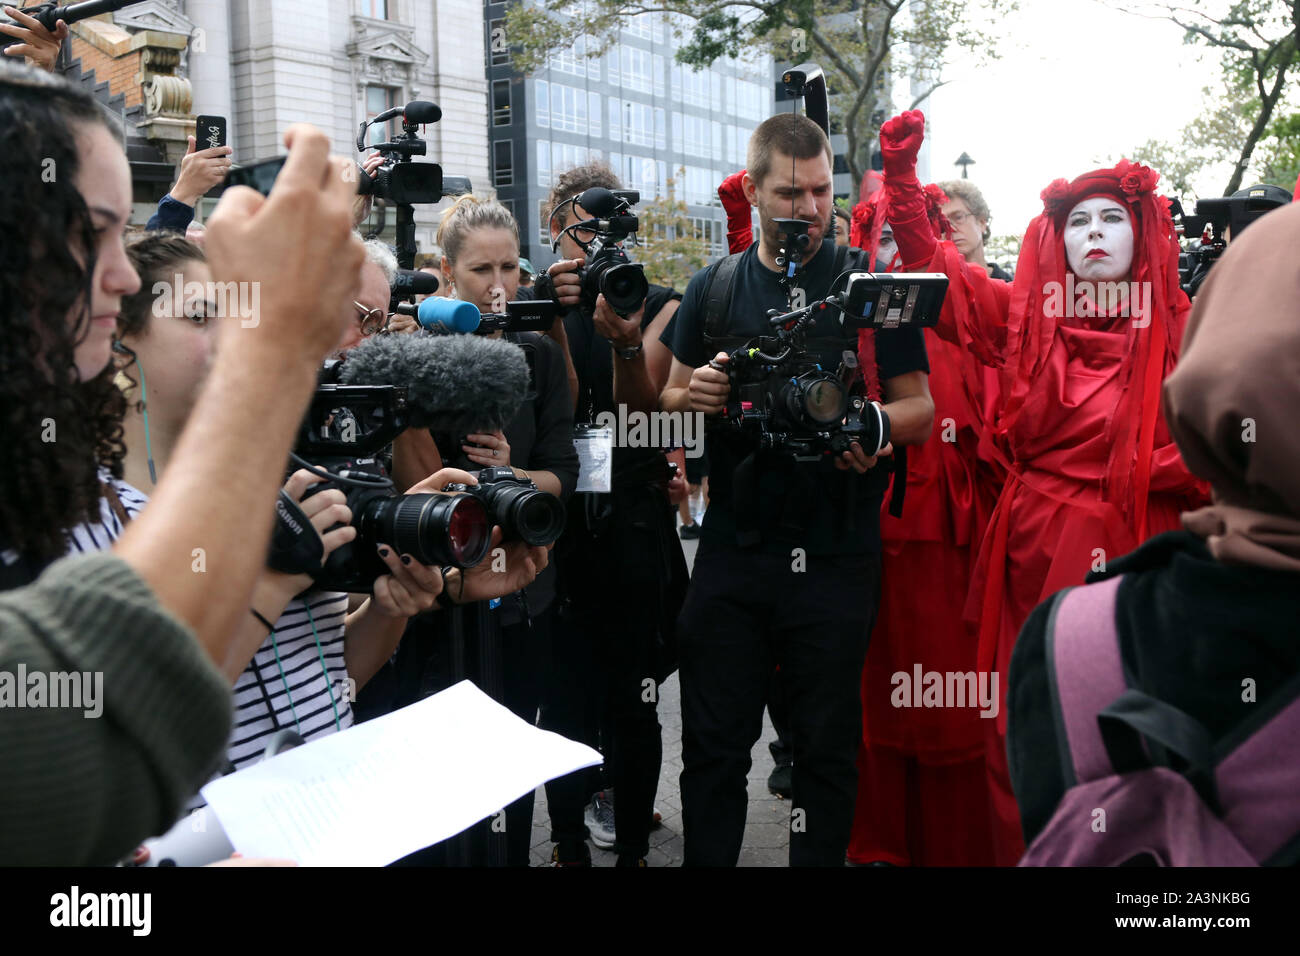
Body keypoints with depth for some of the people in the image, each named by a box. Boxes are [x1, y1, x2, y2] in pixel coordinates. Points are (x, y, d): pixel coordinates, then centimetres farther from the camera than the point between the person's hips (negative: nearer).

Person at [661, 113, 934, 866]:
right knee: (714, 740, 8)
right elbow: (670, 399, 16)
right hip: (735, 545, 2)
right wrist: (694, 395, -7)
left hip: (836, 555, -2)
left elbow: (922, 409, 0)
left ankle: (821, 858, 27)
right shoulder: (716, 287, 9)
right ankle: (706, 859, 24)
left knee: (828, 744, 9)